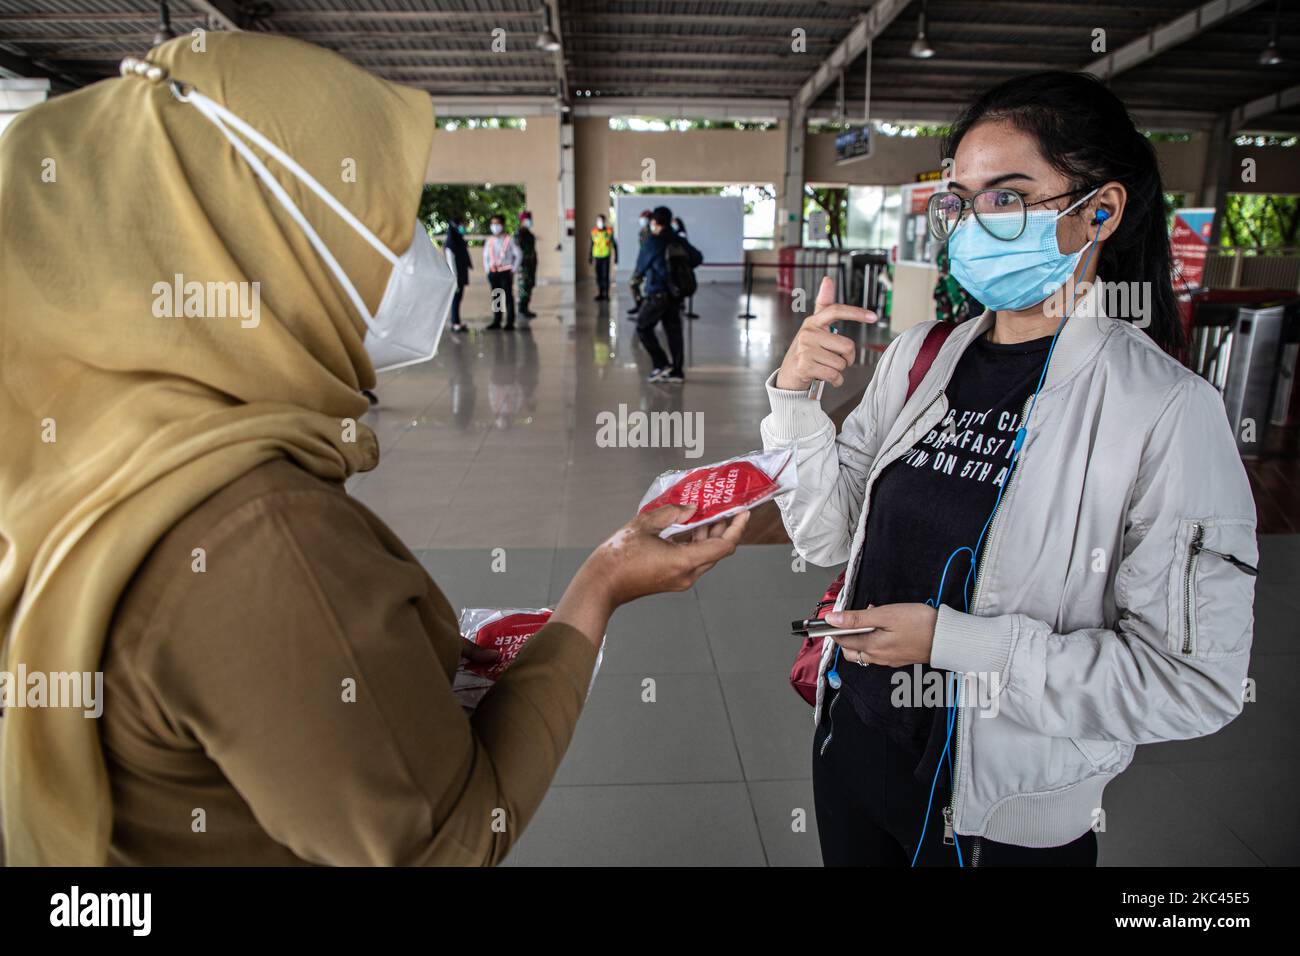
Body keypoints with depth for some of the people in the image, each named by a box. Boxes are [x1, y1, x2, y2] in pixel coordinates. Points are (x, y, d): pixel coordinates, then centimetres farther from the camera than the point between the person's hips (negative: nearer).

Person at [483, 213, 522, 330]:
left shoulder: (509, 239, -2)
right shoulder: (489, 240, 11)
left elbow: (519, 255, -2)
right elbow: (485, 255, 22)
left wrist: (513, 269, -5)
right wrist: (487, 268, 12)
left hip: (505, 272, -4)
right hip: (493, 272, 4)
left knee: (508, 297, -4)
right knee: (495, 297, 7)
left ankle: (510, 322, -1)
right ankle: (496, 321, 12)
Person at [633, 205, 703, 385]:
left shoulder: (652, 242, -9)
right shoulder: (679, 241, 7)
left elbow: (640, 268, 0)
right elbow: (698, 258, 14)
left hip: (658, 293, -6)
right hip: (676, 293, 6)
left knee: (643, 328, 6)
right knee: (674, 331, 8)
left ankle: (661, 364, -2)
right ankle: (677, 372, 8)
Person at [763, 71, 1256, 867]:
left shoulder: (1168, 410, -18)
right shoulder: (918, 356, -3)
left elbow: (1192, 682, -18)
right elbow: (828, 537, -1)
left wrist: (952, 639, -23)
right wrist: (796, 398, -14)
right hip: (854, 744, 5)